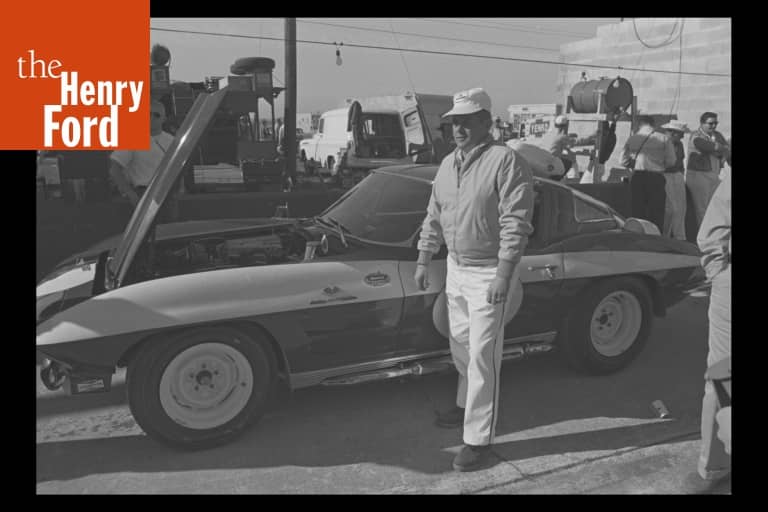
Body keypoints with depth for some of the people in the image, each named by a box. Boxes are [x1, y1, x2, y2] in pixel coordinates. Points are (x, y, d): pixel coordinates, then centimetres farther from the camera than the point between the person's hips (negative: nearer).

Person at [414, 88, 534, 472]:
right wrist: (423, 260, 13)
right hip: (455, 268, 8)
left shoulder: (506, 161, -15)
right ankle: (468, 405, 41)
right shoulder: (448, 164, 9)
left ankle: (478, 438, 8)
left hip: (489, 274, -7)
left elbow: (515, 224, -20)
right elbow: (433, 217, 15)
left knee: (482, 355, -3)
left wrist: (503, 276, -23)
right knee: (461, 347, 20)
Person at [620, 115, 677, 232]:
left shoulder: (632, 138, 4)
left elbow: (624, 161, 3)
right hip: (656, 178, -2)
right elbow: (671, 161, -3)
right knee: (656, 214, 3)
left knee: (637, 212, 9)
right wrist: (660, 166, 16)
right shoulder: (664, 138, -1)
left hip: (637, 178, 2)